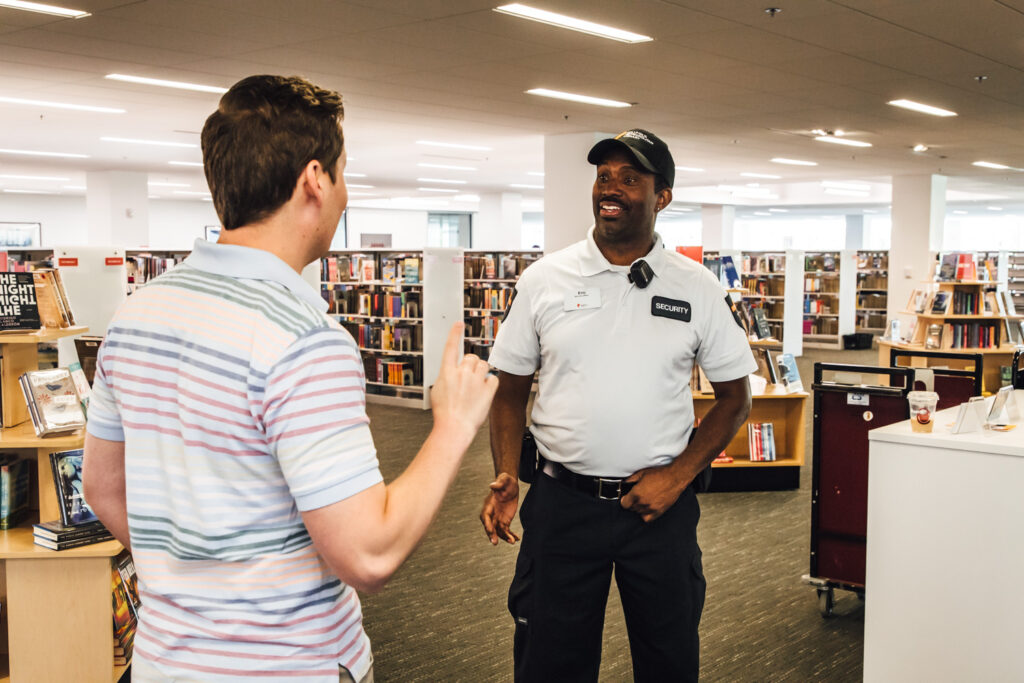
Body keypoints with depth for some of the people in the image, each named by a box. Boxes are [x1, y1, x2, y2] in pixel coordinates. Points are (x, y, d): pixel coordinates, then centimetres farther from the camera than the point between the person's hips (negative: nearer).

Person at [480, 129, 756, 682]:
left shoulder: (697, 289, -1)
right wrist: (506, 477, -8)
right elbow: (511, 388, 6)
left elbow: (734, 396, 5)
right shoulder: (543, 279, 0)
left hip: (659, 503, 0)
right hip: (561, 503, 0)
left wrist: (678, 475, -7)